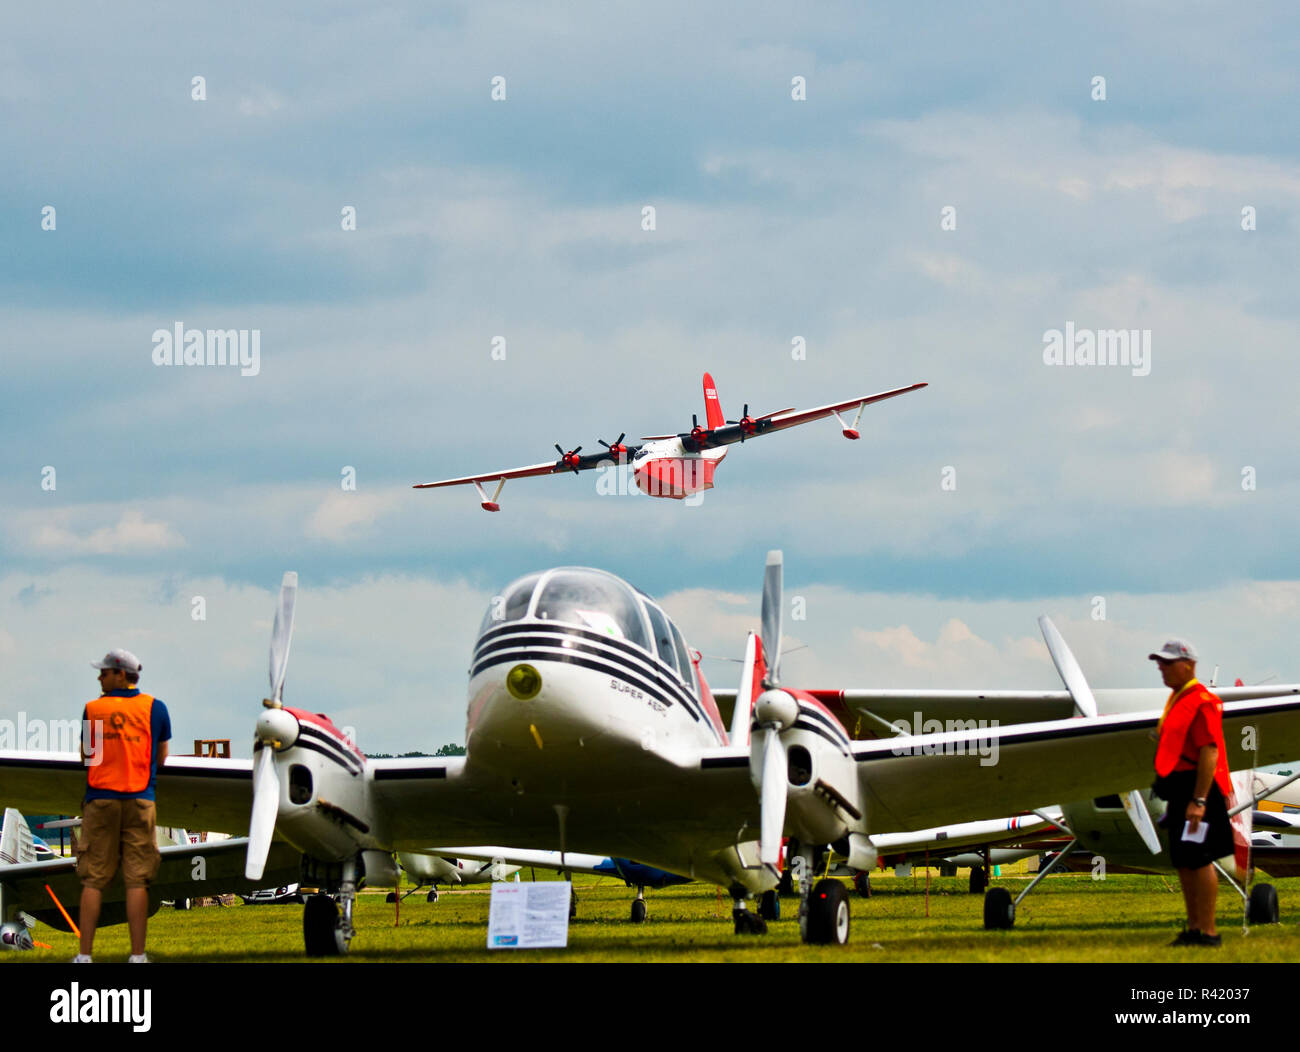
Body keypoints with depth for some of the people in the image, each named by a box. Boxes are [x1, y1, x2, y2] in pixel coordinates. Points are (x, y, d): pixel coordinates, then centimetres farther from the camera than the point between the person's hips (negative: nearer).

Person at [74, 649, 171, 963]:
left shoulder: (93, 709, 1)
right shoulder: (154, 708, 2)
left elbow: (85, 757, 9)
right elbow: (161, 758, 8)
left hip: (100, 799, 0)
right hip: (139, 801, 0)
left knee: (93, 880, 3)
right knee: (137, 880, 0)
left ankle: (85, 954, 0)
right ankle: (137, 955, -3)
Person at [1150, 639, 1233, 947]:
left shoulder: (1202, 702, -14)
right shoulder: (1177, 699, 17)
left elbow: (1210, 751, -21)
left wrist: (1199, 801, -25)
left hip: (1198, 789, -10)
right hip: (1180, 793, 10)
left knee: (1198, 860, -9)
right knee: (1183, 863, 12)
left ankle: (1207, 932, -7)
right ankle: (1193, 928, 18)